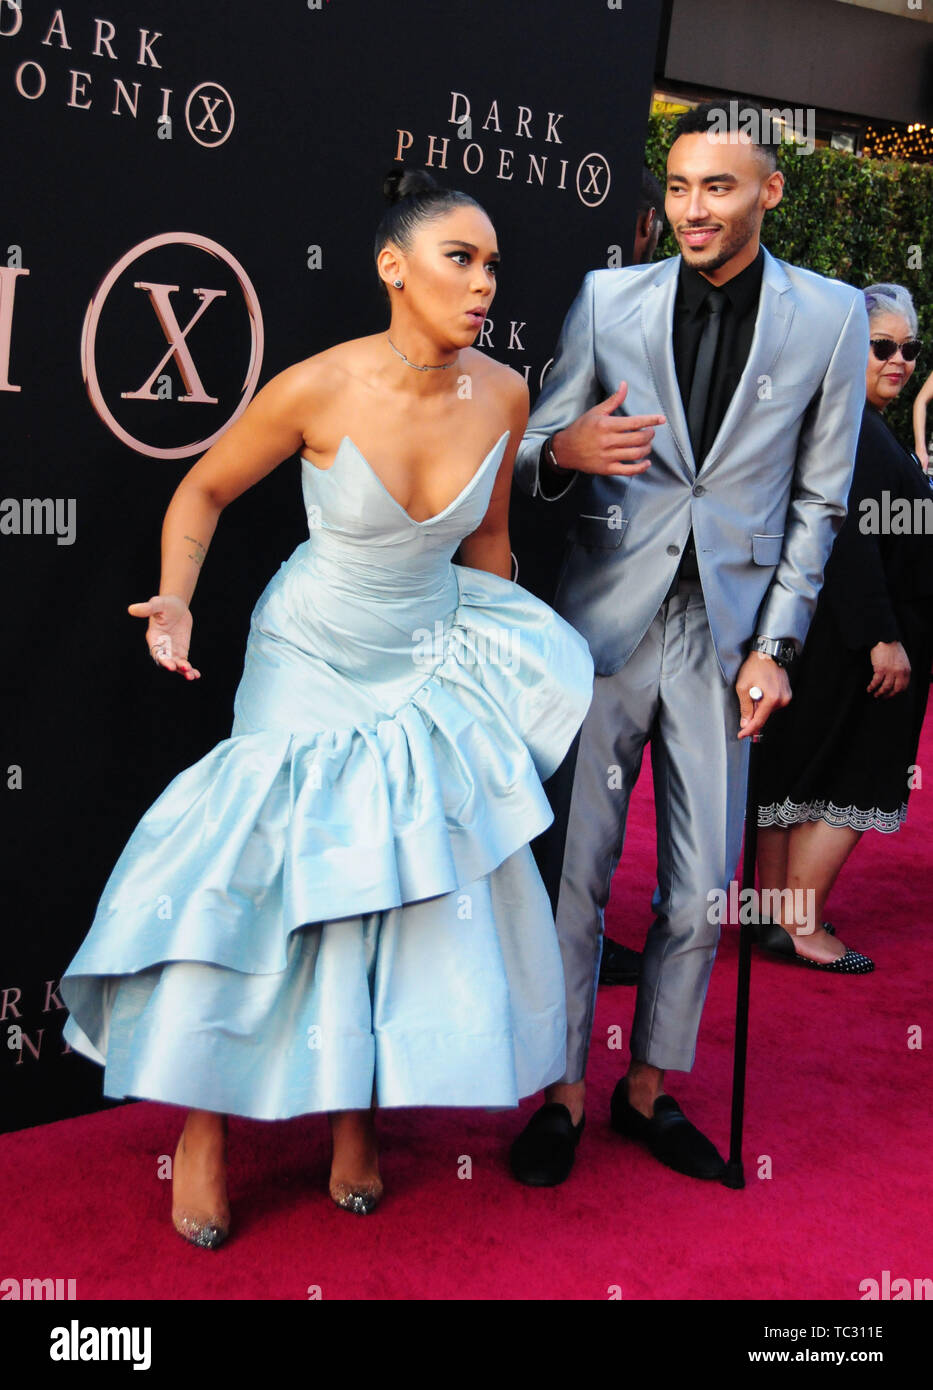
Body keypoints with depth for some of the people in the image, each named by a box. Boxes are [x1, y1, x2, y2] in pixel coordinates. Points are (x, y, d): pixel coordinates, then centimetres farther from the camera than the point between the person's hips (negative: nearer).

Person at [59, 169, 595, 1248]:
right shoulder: (318, 388, -22)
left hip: (432, 658, 4)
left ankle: (354, 1108, 24)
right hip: (310, 660, -3)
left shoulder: (502, 394, -11)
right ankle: (204, 1120, 17)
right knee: (274, 869, -4)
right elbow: (204, 489, -6)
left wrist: (495, 659, 12)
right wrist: (174, 599, -22)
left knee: (420, 878, 2)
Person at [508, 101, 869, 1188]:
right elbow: (532, 453, 8)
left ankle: (650, 1087, 26)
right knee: (573, 872, 4)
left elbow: (818, 497, 5)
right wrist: (563, 449, -17)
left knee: (702, 890, 7)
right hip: (607, 621, 0)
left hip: (725, 634, 1)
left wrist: (775, 645, 0)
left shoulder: (831, 315, 3)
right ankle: (561, 1094, 20)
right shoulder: (608, 298, 3)